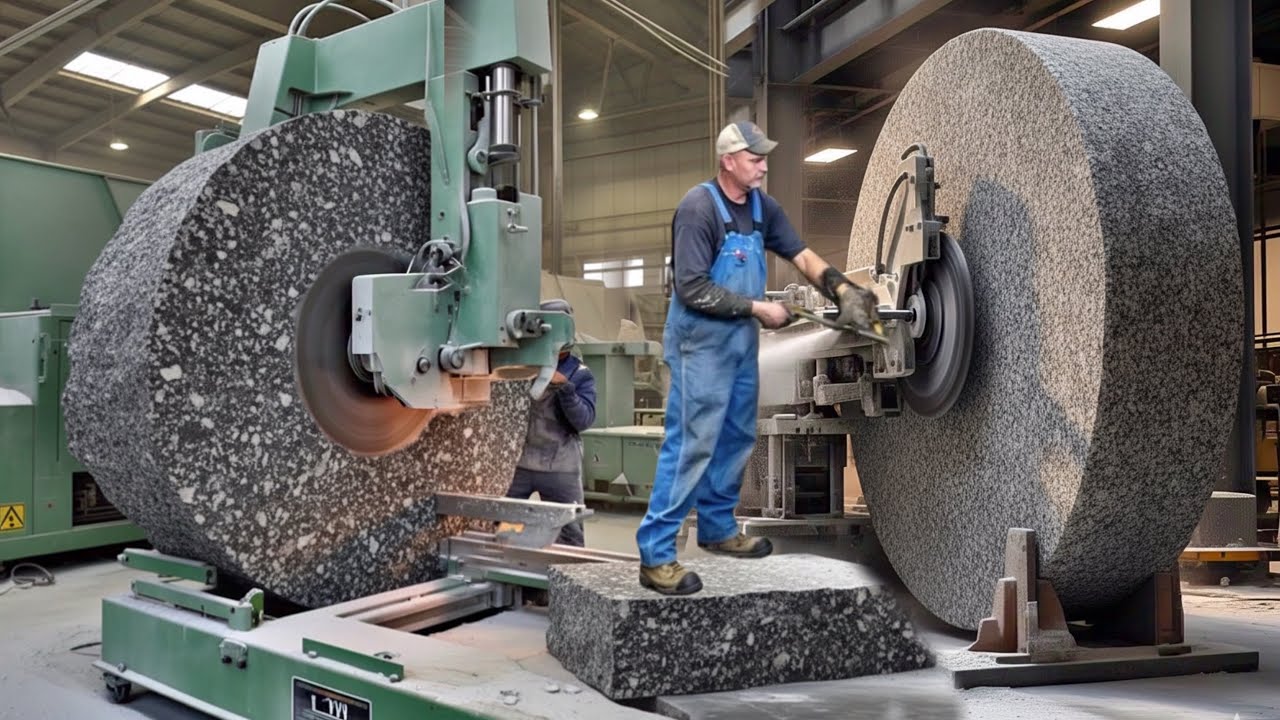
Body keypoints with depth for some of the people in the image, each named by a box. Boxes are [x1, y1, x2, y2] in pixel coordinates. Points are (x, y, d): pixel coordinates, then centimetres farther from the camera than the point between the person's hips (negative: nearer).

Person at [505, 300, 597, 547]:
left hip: (561, 466, 0)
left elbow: (584, 420, -8)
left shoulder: (580, 374, 3)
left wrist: (564, 387, -21)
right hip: (517, 462, 1)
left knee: (570, 533, 6)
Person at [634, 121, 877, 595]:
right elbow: (693, 291, -22)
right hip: (701, 342, -8)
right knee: (691, 444, -9)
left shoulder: (761, 205, 5)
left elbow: (801, 255, 8)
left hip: (741, 340, 8)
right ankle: (655, 554, -1)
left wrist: (843, 291, -8)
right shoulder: (699, 207, -18)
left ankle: (718, 528, 32)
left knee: (737, 438, 16)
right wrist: (758, 308, -17)